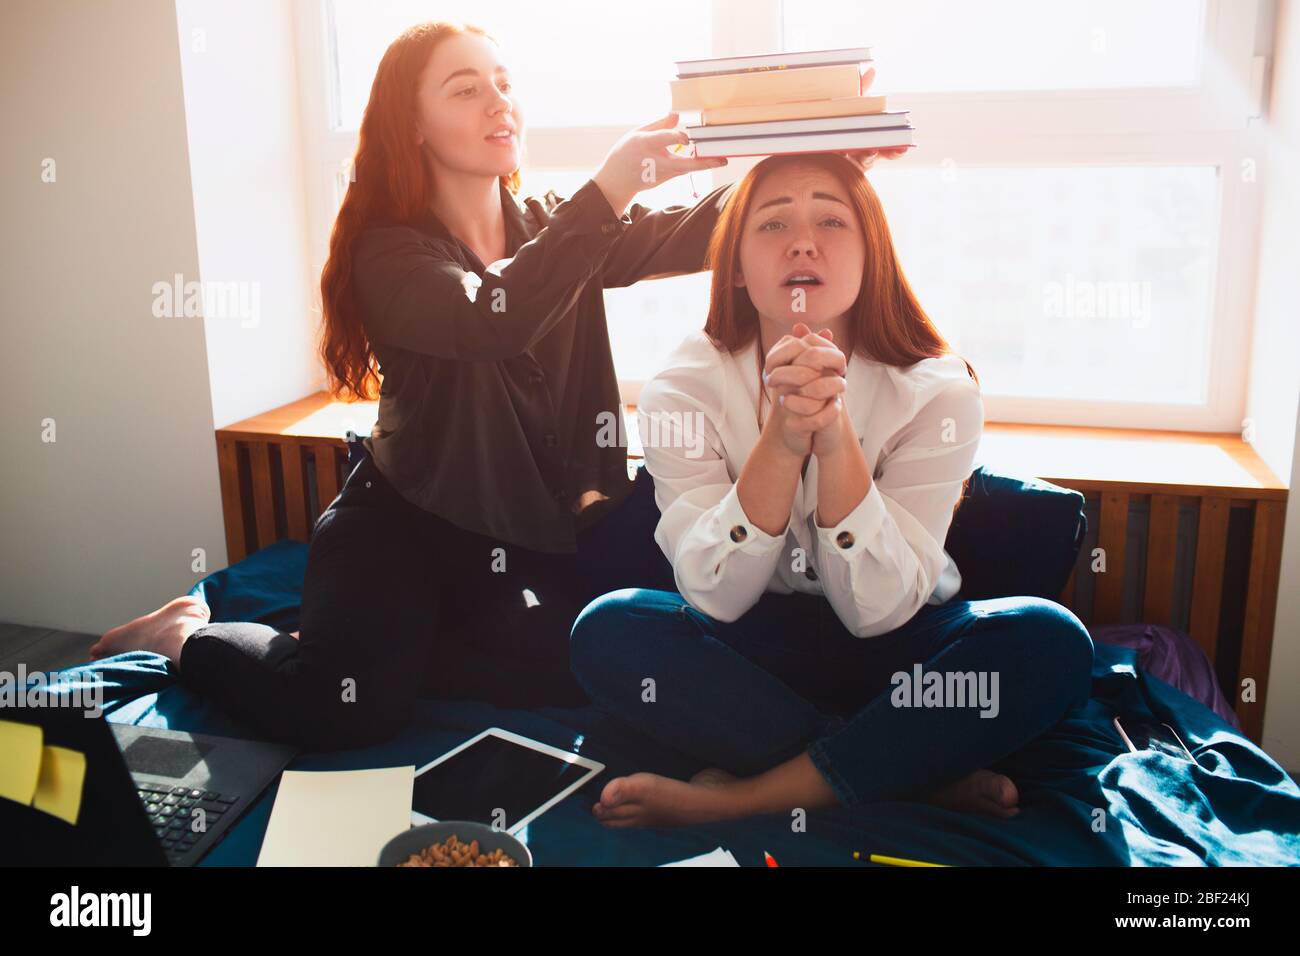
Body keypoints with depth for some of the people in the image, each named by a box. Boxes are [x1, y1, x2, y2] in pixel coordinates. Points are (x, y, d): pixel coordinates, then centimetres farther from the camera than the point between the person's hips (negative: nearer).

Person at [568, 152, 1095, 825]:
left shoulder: (937, 391, -14)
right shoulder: (684, 386, -12)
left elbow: (879, 608, -21)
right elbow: (715, 596, -21)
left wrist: (835, 434, -34)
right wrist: (782, 438, -35)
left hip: (892, 646, 0)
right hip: (752, 645, 0)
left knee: (1051, 641, -27)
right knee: (608, 631, -27)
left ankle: (739, 797, -24)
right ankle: (921, 776, -21)